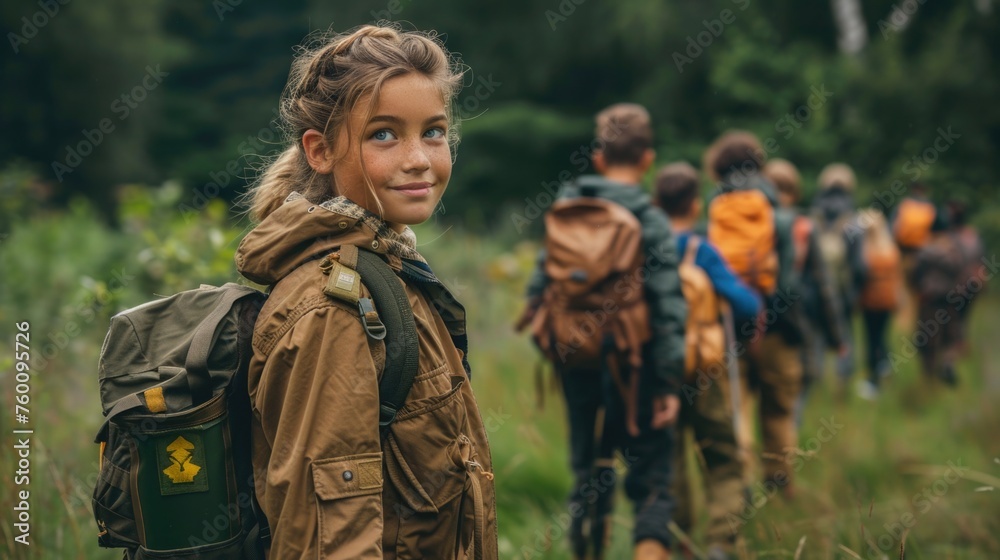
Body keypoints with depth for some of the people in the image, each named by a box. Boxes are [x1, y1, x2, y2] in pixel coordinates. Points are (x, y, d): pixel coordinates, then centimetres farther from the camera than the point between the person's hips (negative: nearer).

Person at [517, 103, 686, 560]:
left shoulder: (564, 209, 4)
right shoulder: (650, 222, -9)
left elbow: (542, 280, 7)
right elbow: (667, 306, -13)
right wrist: (670, 382, -12)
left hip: (574, 357, 4)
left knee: (587, 468, 17)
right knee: (651, 475, 2)